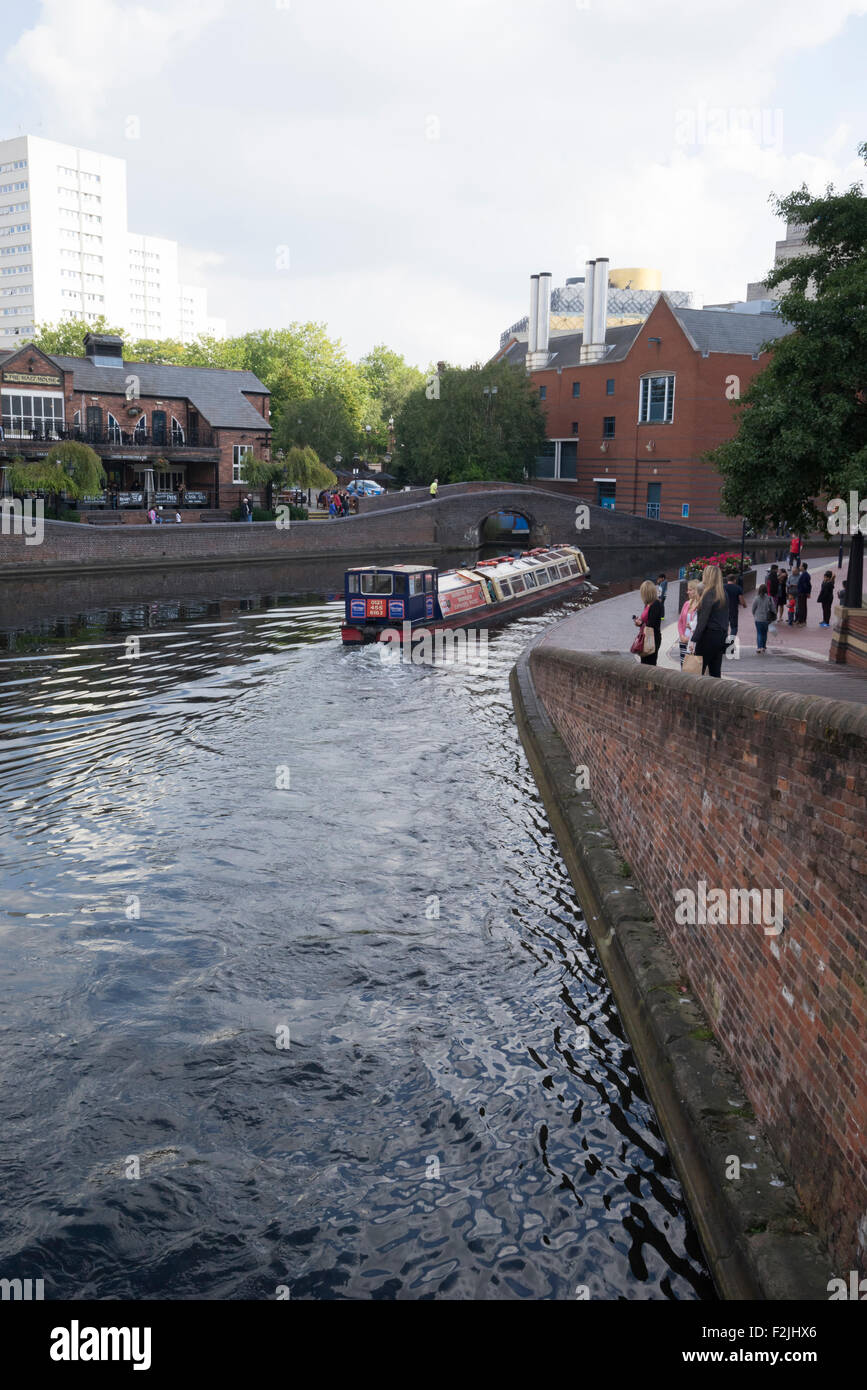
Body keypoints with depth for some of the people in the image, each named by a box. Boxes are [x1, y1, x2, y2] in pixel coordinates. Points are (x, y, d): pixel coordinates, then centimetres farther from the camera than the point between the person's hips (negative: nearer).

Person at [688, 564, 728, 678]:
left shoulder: (709, 594, -12)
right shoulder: (723, 594, 12)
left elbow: (703, 619, -16)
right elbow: (725, 618, 15)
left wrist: (694, 640, -16)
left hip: (709, 636, -8)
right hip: (721, 636, 8)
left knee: (699, 671, -5)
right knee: (715, 672, 9)